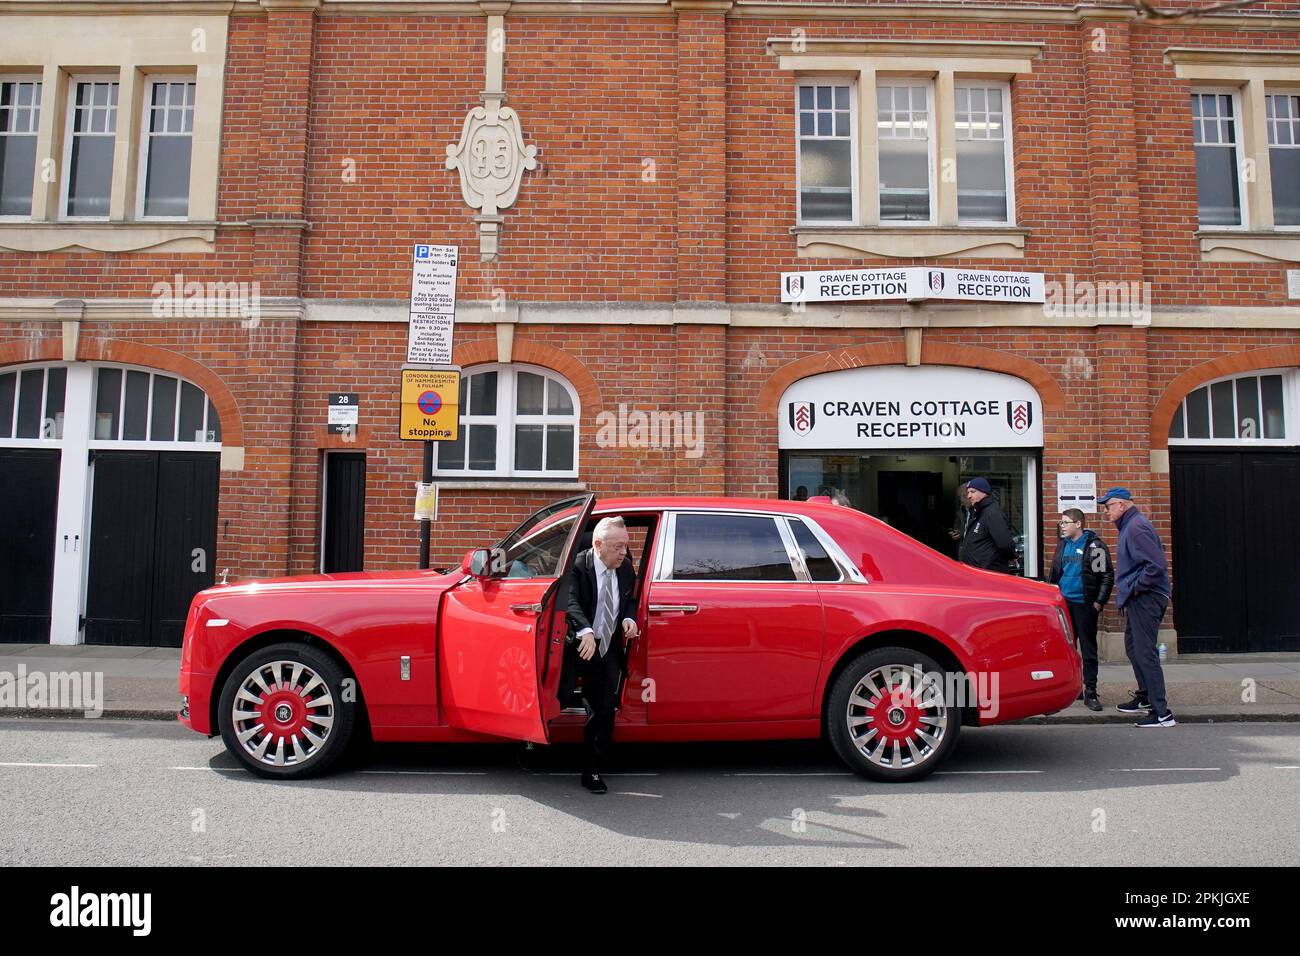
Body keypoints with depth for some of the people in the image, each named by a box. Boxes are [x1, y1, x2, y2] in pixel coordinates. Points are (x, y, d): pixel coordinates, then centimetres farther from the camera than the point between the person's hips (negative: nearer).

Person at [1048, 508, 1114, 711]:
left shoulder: (1094, 545, -7)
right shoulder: (1063, 544, 11)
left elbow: (1107, 576, -8)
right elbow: (1054, 573, 18)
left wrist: (1099, 602, -12)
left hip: (1085, 604, -6)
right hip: (1064, 603, 6)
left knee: (1088, 649, 0)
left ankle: (1090, 693, 5)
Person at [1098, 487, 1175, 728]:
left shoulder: (1136, 527, -18)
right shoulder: (1129, 525, 15)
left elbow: (1157, 565, -26)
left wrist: (1136, 587, -16)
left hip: (1146, 598, -11)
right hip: (1138, 599, 11)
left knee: (1145, 653, -9)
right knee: (1133, 647, 21)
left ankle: (1162, 713, -6)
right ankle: (1145, 697, 35)